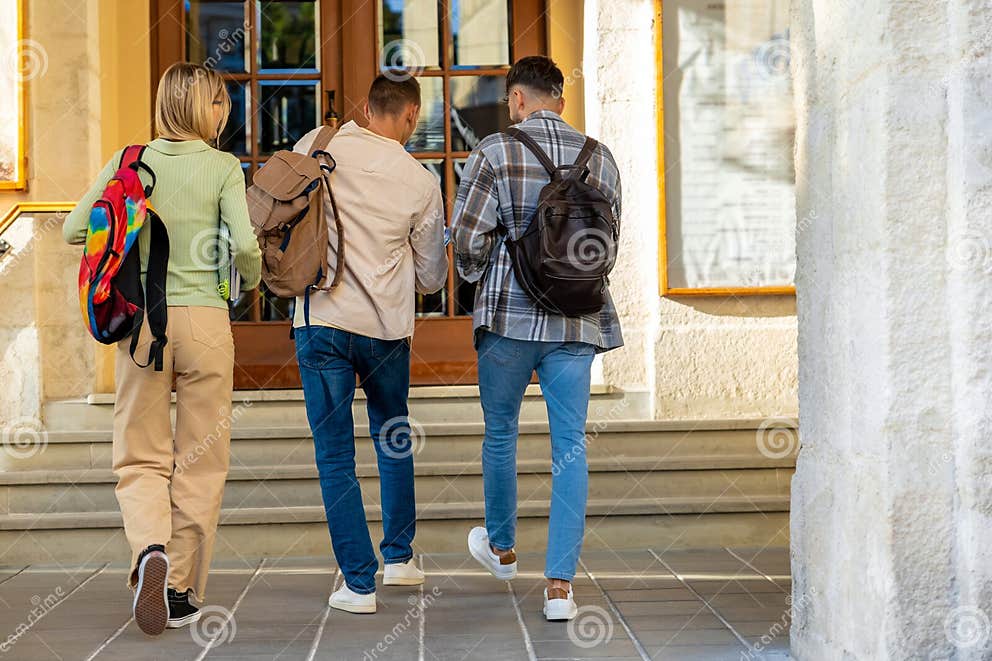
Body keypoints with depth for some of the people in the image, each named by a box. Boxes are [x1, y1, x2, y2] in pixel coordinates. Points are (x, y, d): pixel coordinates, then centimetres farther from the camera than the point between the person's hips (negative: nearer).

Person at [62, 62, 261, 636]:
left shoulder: (130, 161, 4)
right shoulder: (223, 167, -3)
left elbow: (73, 229, 2)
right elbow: (245, 244, -13)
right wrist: (251, 280, 8)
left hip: (141, 318, 2)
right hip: (204, 319, -2)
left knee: (141, 458, 9)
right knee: (200, 461, 9)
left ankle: (151, 550, -18)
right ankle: (183, 590, 13)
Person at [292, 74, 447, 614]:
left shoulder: (317, 147, -2)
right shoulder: (421, 181, 0)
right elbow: (432, 279, 7)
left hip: (321, 319, -1)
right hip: (387, 326, 1)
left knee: (335, 456, 5)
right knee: (393, 437, 24)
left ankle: (359, 582, 5)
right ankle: (399, 557, 29)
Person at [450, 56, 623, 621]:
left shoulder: (495, 151, -7)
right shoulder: (600, 157, 5)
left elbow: (468, 236, -11)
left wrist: (477, 274, 9)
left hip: (509, 317, -2)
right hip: (577, 320, 2)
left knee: (500, 432, 18)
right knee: (570, 445, 4)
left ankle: (502, 548, 37)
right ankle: (561, 584, 1)